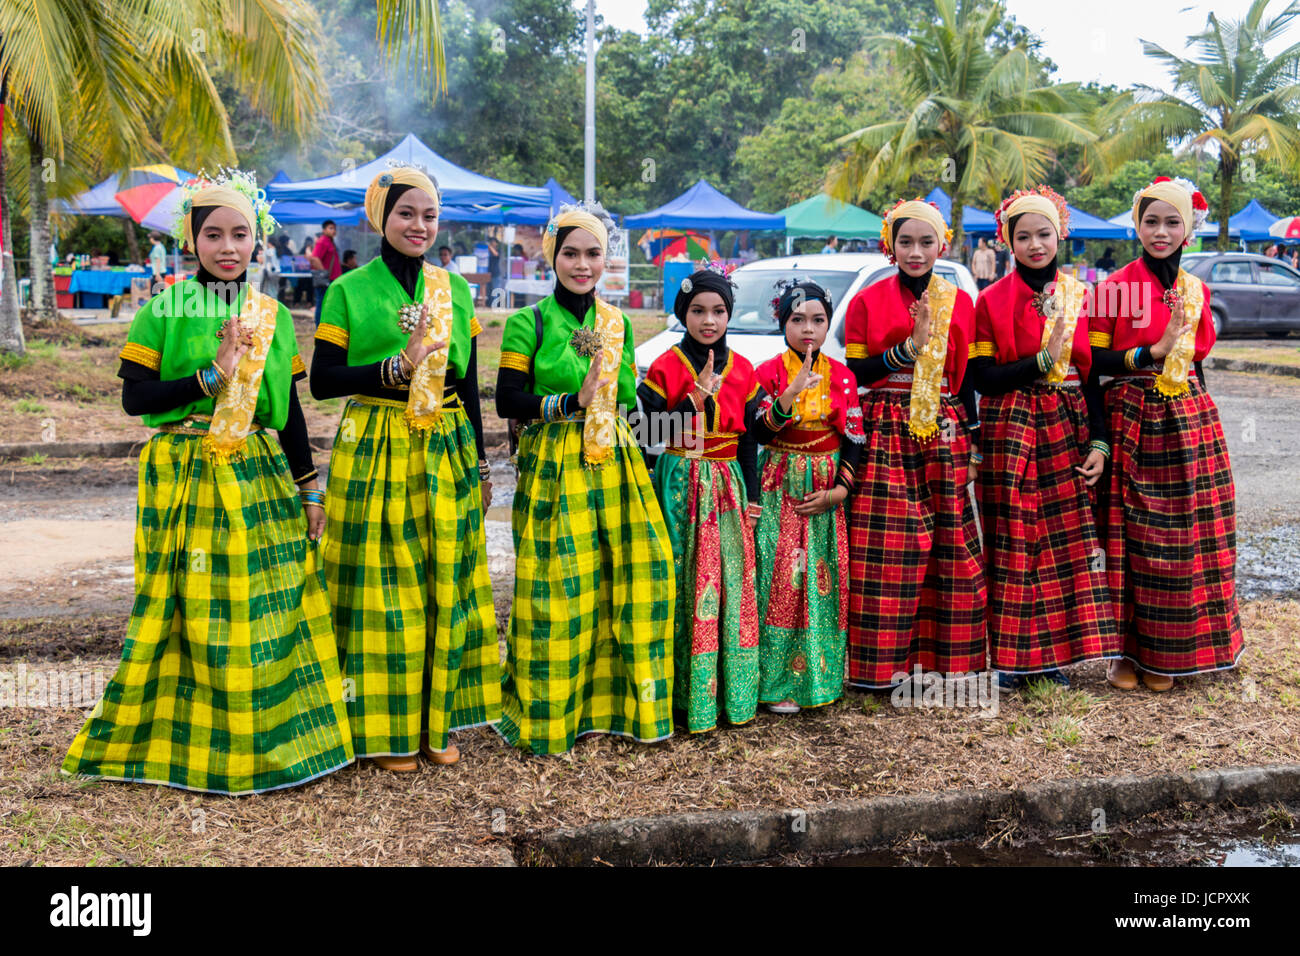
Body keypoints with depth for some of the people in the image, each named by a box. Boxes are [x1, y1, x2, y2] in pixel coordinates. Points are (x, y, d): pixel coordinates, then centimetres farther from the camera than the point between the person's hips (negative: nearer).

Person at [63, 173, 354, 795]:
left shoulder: (274, 316, 9)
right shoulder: (161, 312, 0)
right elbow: (134, 397, -7)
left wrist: (309, 489, 9)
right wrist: (211, 376, -16)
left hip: (263, 475, 3)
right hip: (187, 478, -3)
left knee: (268, 600, 4)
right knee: (194, 609, 0)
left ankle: (267, 736, 20)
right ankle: (193, 741, 17)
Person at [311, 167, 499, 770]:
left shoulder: (454, 290, 11)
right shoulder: (348, 291, 0)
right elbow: (322, 381, -6)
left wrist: (480, 463, 12)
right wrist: (397, 368, -18)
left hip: (448, 451, 4)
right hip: (377, 454, -4)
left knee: (446, 584, 6)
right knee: (384, 589, -1)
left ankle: (440, 721, 19)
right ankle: (388, 730, 12)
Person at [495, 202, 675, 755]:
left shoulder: (616, 323, 14)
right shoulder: (529, 323, -1)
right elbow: (508, 401, -8)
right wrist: (571, 402, -17)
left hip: (614, 462, 5)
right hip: (553, 466, -5)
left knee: (633, 575, 0)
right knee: (556, 586, -6)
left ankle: (607, 698, 17)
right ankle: (546, 710, 11)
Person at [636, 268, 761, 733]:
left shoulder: (741, 369, 8)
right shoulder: (666, 367, -3)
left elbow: (749, 437, 11)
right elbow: (652, 432, -10)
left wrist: (751, 495, 6)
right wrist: (698, 394, -18)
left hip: (729, 486, 4)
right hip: (682, 486, -3)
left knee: (732, 585, 5)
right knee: (685, 585, -4)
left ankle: (732, 691, 16)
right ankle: (688, 694, 6)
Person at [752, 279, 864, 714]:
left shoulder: (842, 377, 5)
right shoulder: (769, 373, -3)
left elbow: (855, 437, 5)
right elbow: (759, 433, -16)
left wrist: (839, 489, -7)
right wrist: (792, 393, -30)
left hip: (826, 490, 3)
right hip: (781, 490, -2)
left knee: (824, 579, 4)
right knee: (782, 579, -6)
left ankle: (821, 673, 18)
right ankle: (779, 682, 2)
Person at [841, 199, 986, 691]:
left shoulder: (959, 303, 11)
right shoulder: (866, 302, 4)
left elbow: (965, 379, 14)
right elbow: (854, 375, -2)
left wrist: (973, 446, 9)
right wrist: (911, 345, -13)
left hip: (944, 434, 3)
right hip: (884, 437, -3)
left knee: (949, 547, 1)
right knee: (885, 552, -6)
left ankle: (944, 654, 14)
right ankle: (884, 663, 2)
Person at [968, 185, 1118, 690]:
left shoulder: (1080, 296, 10)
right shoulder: (991, 301, 1)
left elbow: (1091, 374, 9)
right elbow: (982, 378, -7)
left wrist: (1099, 441, 1)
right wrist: (1042, 362, -17)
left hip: (1069, 426, 3)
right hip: (1010, 428, -3)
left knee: (1068, 533, 1)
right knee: (1012, 536, -2)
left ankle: (1054, 652, 13)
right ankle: (1010, 655, 8)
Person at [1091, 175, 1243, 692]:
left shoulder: (1195, 290, 11)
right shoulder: (1113, 287, -3)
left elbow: (1197, 361, 18)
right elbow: (1094, 362, -7)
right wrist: (1152, 352, -18)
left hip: (1188, 421, 4)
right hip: (1131, 424, -4)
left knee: (1184, 537, 4)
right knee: (1130, 539, -2)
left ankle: (1165, 654, 15)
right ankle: (1127, 648, 11)